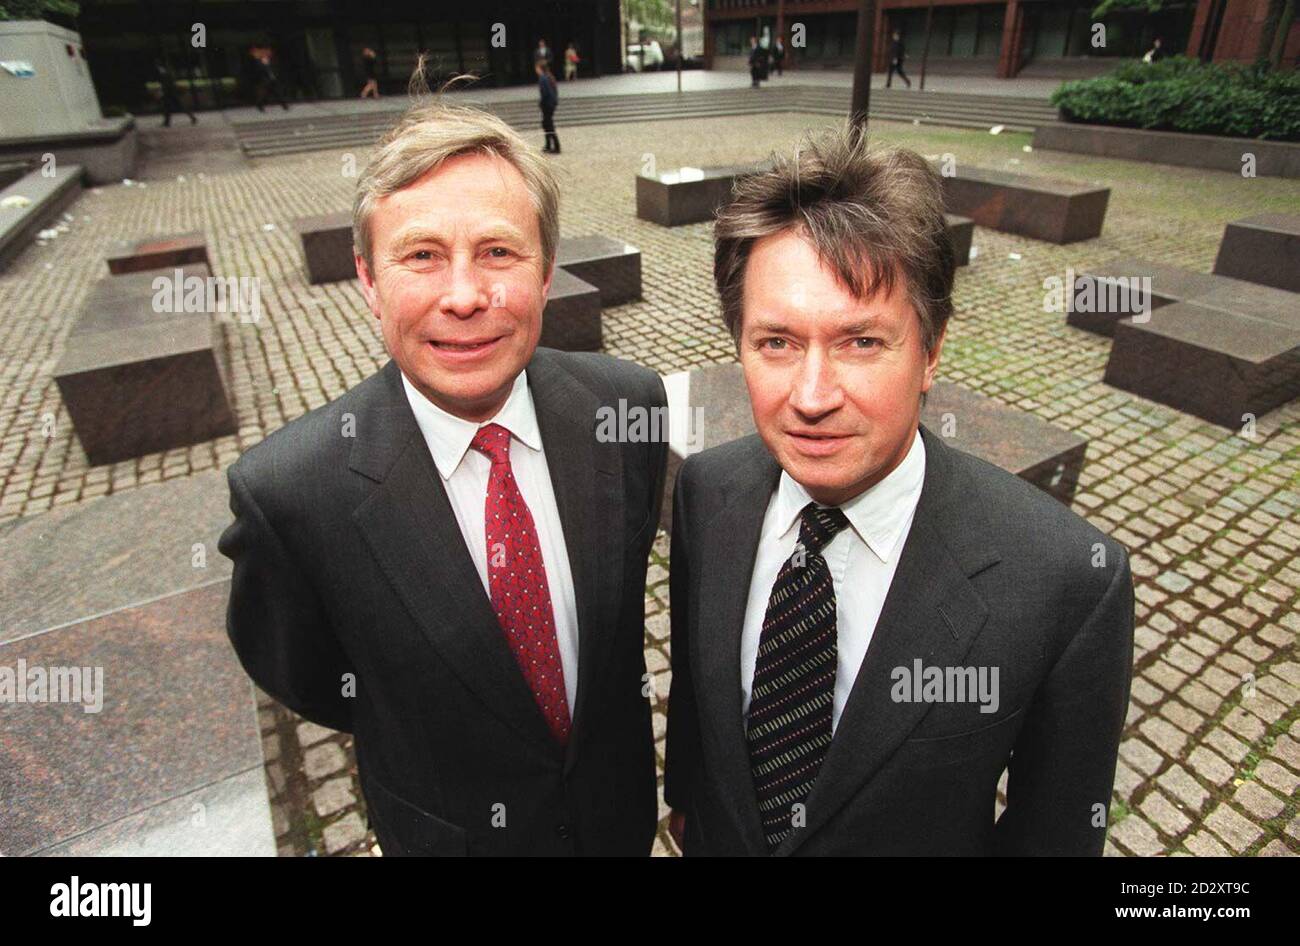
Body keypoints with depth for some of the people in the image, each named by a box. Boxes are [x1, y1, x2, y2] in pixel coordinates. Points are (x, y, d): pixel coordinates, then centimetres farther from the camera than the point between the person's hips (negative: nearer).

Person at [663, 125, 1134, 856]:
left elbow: (1056, 830, -16)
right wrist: (683, 795, 9)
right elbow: (694, 667, -4)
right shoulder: (704, 490, -20)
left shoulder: (1071, 581, -30)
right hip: (714, 836, 3)